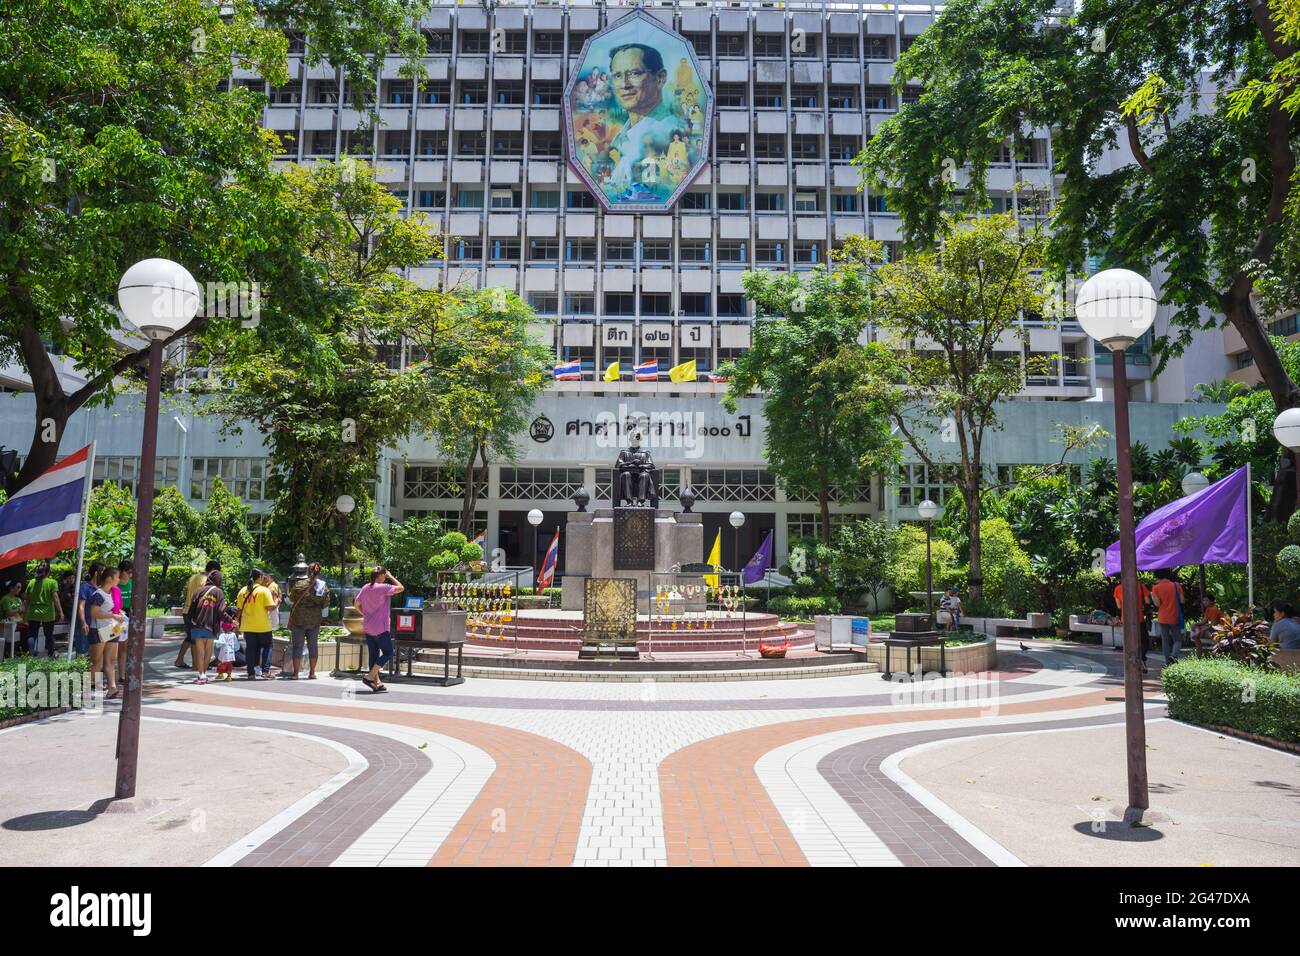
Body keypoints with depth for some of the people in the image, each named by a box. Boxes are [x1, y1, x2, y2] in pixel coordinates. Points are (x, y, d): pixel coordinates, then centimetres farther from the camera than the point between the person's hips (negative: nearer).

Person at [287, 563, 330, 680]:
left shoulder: (299, 585, -10)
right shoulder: (323, 587, -3)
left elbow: (290, 601, 2)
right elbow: (325, 605, 3)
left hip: (298, 619, -2)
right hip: (315, 620, 2)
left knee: (297, 645, 4)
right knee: (313, 645, 11)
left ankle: (295, 673, 5)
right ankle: (312, 673, 14)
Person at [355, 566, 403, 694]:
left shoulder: (364, 588, 9)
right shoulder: (383, 587, -14)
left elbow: (356, 604, 15)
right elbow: (401, 588, -10)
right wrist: (391, 577, -1)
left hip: (367, 628, 8)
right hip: (380, 628, -8)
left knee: (373, 655, 10)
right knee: (388, 653, 2)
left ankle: (377, 683, 11)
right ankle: (369, 677, -7)